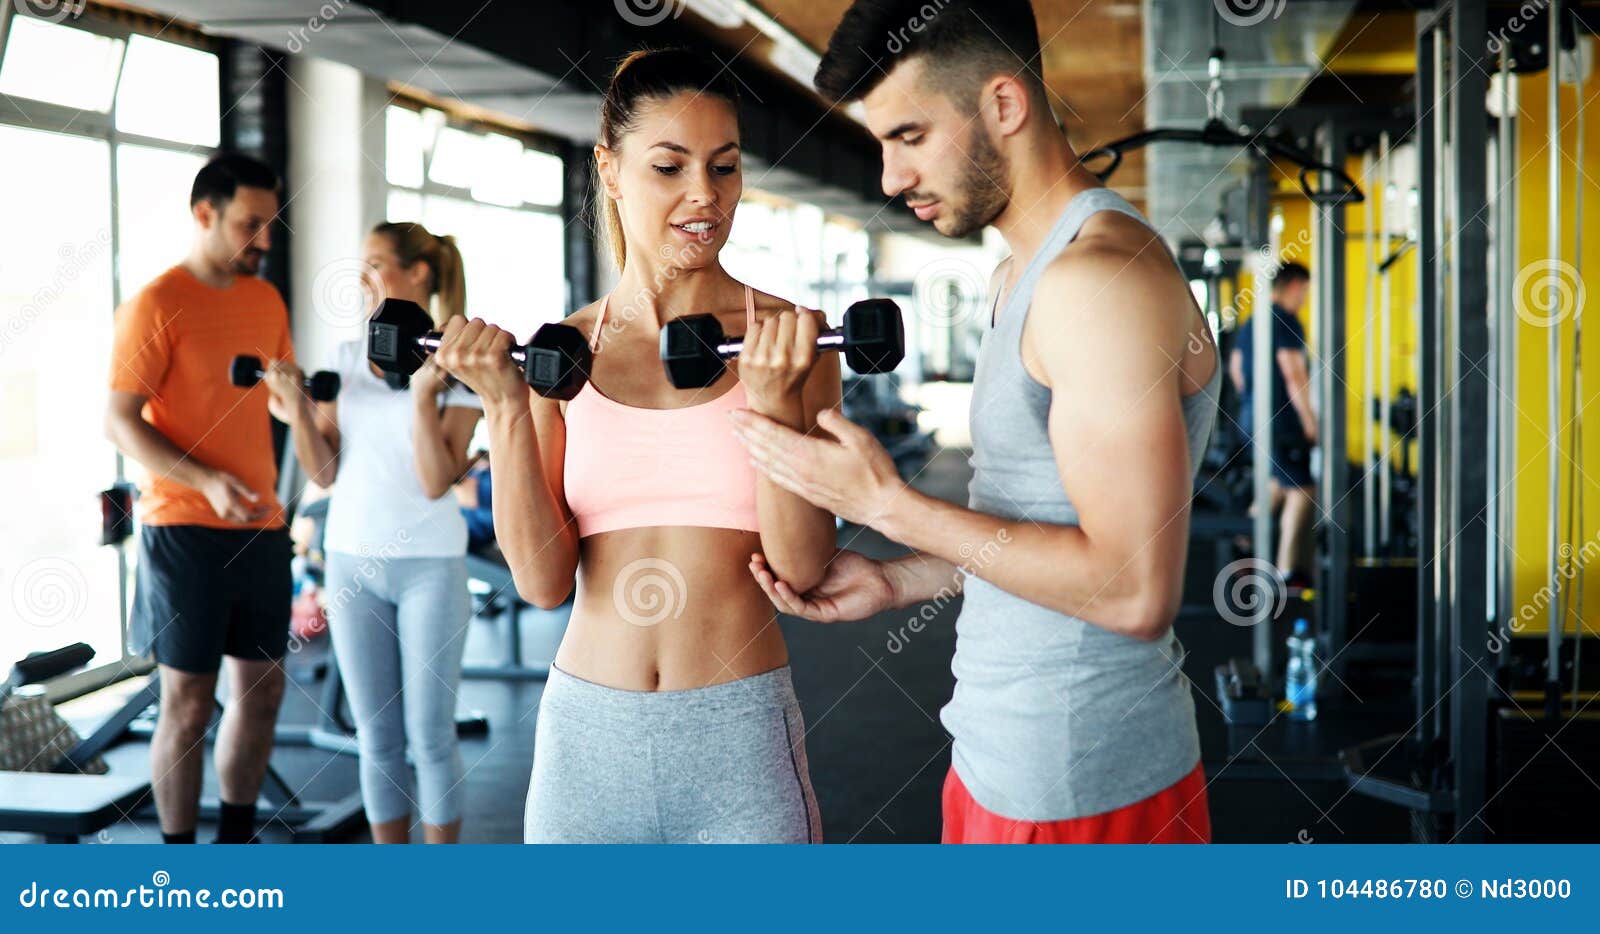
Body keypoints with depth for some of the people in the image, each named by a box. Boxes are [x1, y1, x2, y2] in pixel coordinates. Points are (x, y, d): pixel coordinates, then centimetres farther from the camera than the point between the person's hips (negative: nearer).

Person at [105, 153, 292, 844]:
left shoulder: (266, 299, 10)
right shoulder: (157, 304, -10)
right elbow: (120, 422, -13)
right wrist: (206, 481, -24)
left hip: (261, 526, 7)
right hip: (186, 529, -6)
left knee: (261, 689, 13)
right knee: (188, 704, 0)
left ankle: (237, 838, 28)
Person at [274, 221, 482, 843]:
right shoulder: (349, 358, 7)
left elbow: (436, 482, -13)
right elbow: (324, 471, 5)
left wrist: (423, 395, -20)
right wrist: (296, 406, -8)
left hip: (429, 564, -4)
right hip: (353, 560, 4)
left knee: (430, 734, 0)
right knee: (377, 735, 8)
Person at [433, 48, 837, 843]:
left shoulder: (787, 339, -2)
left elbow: (802, 563, -8)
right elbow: (543, 580, -4)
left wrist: (773, 400, -20)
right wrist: (504, 406, -13)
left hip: (740, 741, -1)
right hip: (585, 730, 1)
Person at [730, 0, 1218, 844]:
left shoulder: (1102, 277, -20)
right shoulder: (1026, 271, 13)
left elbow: (1134, 590, -25)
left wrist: (887, 505, -20)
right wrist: (893, 583, 7)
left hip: (1079, 792, -9)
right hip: (1006, 760, 9)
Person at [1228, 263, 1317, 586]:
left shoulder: (1251, 323, 15)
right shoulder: (1286, 322, -13)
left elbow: (1235, 367, 22)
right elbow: (1293, 374, -19)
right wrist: (1310, 420, -15)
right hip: (1280, 419, -9)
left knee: (1281, 482, 22)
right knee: (1301, 490, -4)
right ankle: (1288, 570, -4)